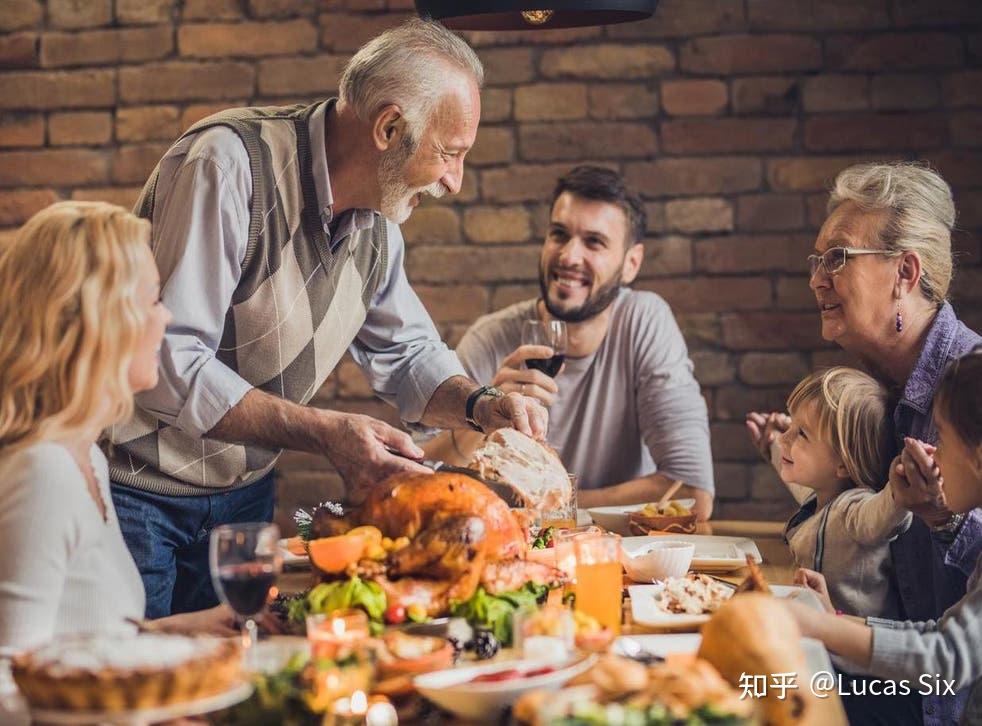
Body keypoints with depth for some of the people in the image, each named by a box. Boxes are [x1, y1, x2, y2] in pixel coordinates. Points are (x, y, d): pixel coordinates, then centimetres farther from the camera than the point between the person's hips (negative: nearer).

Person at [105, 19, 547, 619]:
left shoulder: (376, 220, 0)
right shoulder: (230, 163, -24)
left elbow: (409, 356, 13)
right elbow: (167, 366, -29)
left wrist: (482, 404, -7)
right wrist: (323, 433, -31)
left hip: (243, 495, 7)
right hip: (137, 490, -7)